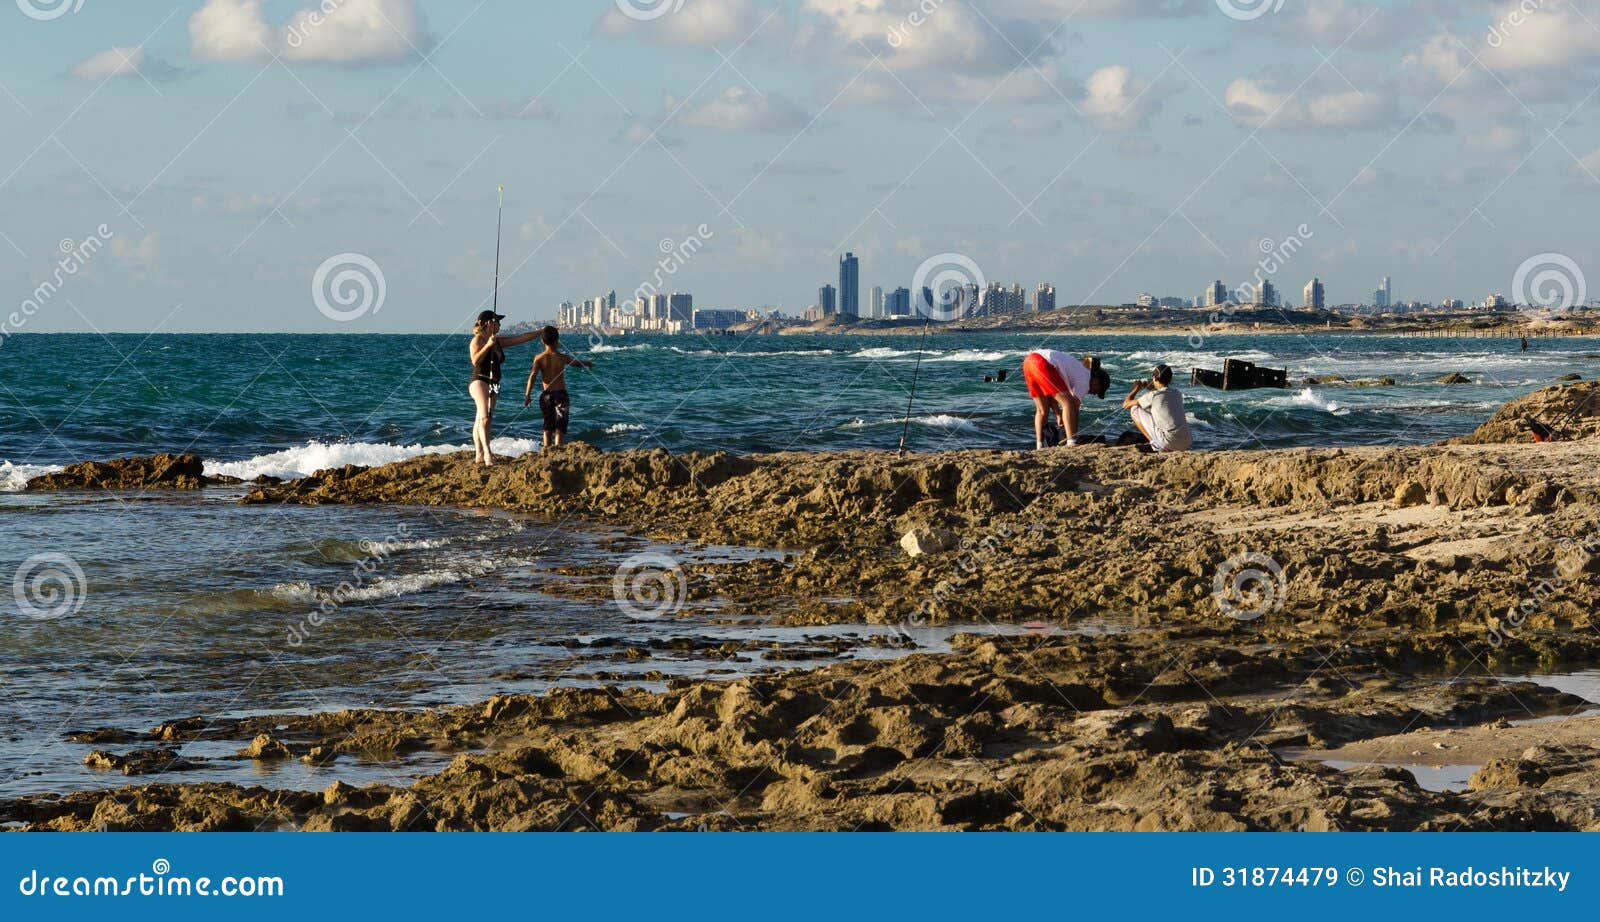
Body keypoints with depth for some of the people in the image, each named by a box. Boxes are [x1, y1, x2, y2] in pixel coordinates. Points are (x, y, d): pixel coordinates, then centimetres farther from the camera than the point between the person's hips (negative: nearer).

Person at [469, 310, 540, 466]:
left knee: (480, 420, 7)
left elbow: (522, 338, 22)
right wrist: (488, 345, -25)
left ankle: (479, 455, 4)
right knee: (484, 417, -19)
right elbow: (475, 361, -19)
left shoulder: (498, 341, 17)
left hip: (493, 385, 8)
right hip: (480, 381, -8)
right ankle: (486, 452, -29)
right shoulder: (478, 340, -6)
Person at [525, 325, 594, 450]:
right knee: (560, 425, -1)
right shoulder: (563, 358, -3)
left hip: (546, 394, 2)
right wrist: (588, 364, 37)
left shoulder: (539, 358, -3)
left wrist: (527, 395, -12)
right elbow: (578, 363, 15)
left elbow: (532, 376, -12)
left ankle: (547, 448, 14)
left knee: (547, 425, 15)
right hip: (560, 393, -2)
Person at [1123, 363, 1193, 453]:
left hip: (1168, 445, -6)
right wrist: (1152, 389, 39)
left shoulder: (1152, 396, -7)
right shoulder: (1178, 393, 10)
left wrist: (1136, 388, 23)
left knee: (1135, 409, 5)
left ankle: (1154, 443, 4)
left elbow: (1126, 405, 6)